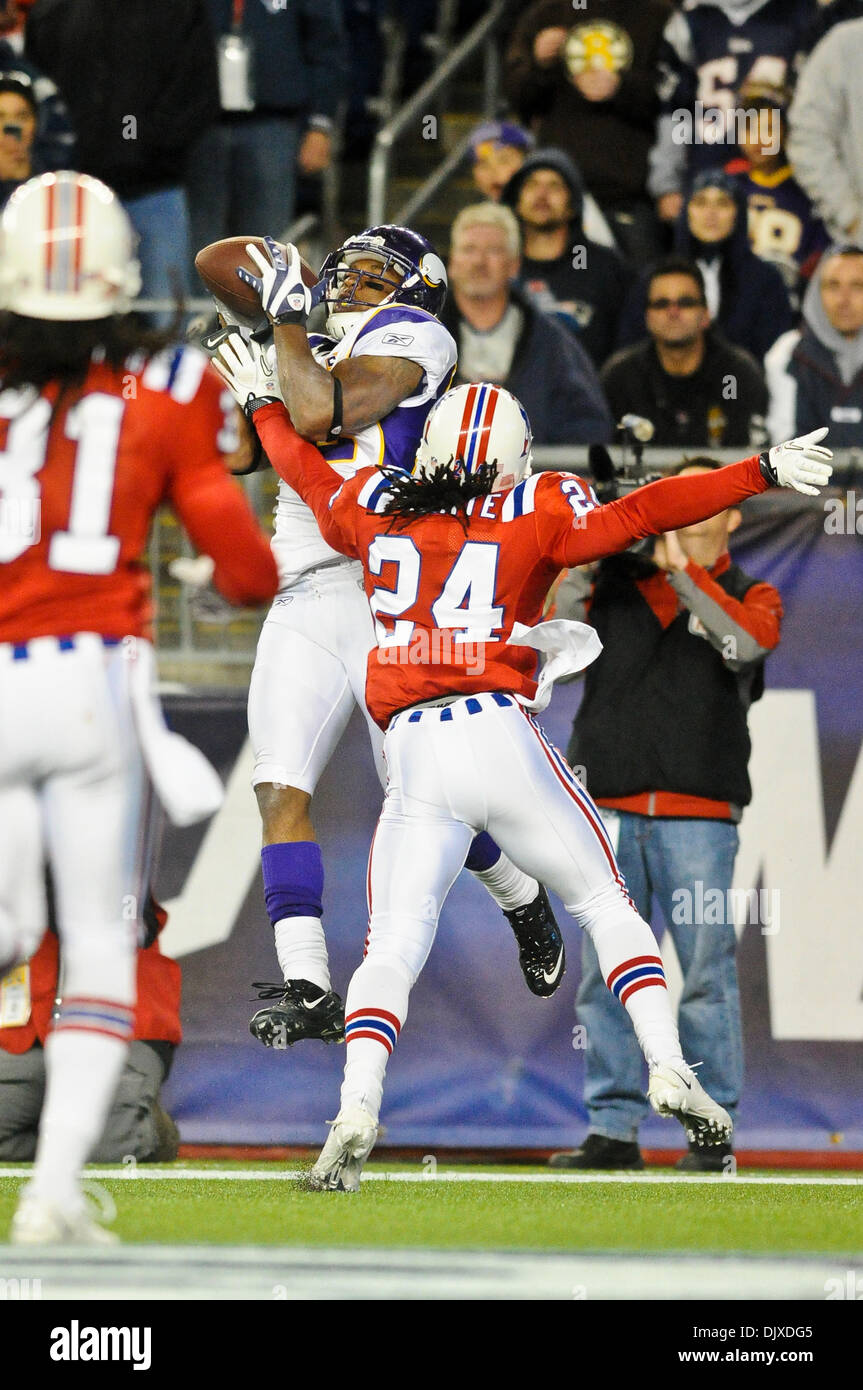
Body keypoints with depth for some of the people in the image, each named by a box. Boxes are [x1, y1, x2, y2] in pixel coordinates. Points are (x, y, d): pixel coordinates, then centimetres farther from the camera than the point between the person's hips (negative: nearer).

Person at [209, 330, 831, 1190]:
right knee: (605, 904, 14)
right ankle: (667, 1069, 1)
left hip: (415, 756, 2)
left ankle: (356, 1111, -17)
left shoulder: (376, 512, 14)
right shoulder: (537, 515, 5)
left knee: (391, 949, 3)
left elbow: (309, 476, 32)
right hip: (502, 737, -2)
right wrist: (764, 473, 5)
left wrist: (264, 405, 50)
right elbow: (645, 513, 1)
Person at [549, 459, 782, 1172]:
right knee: (607, 977, 1)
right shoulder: (616, 583, 16)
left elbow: (746, 641, -11)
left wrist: (682, 568, -14)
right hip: (611, 811, 2)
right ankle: (613, 1129, 4)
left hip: (698, 814, -2)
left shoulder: (752, 596, 11)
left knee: (707, 974, -5)